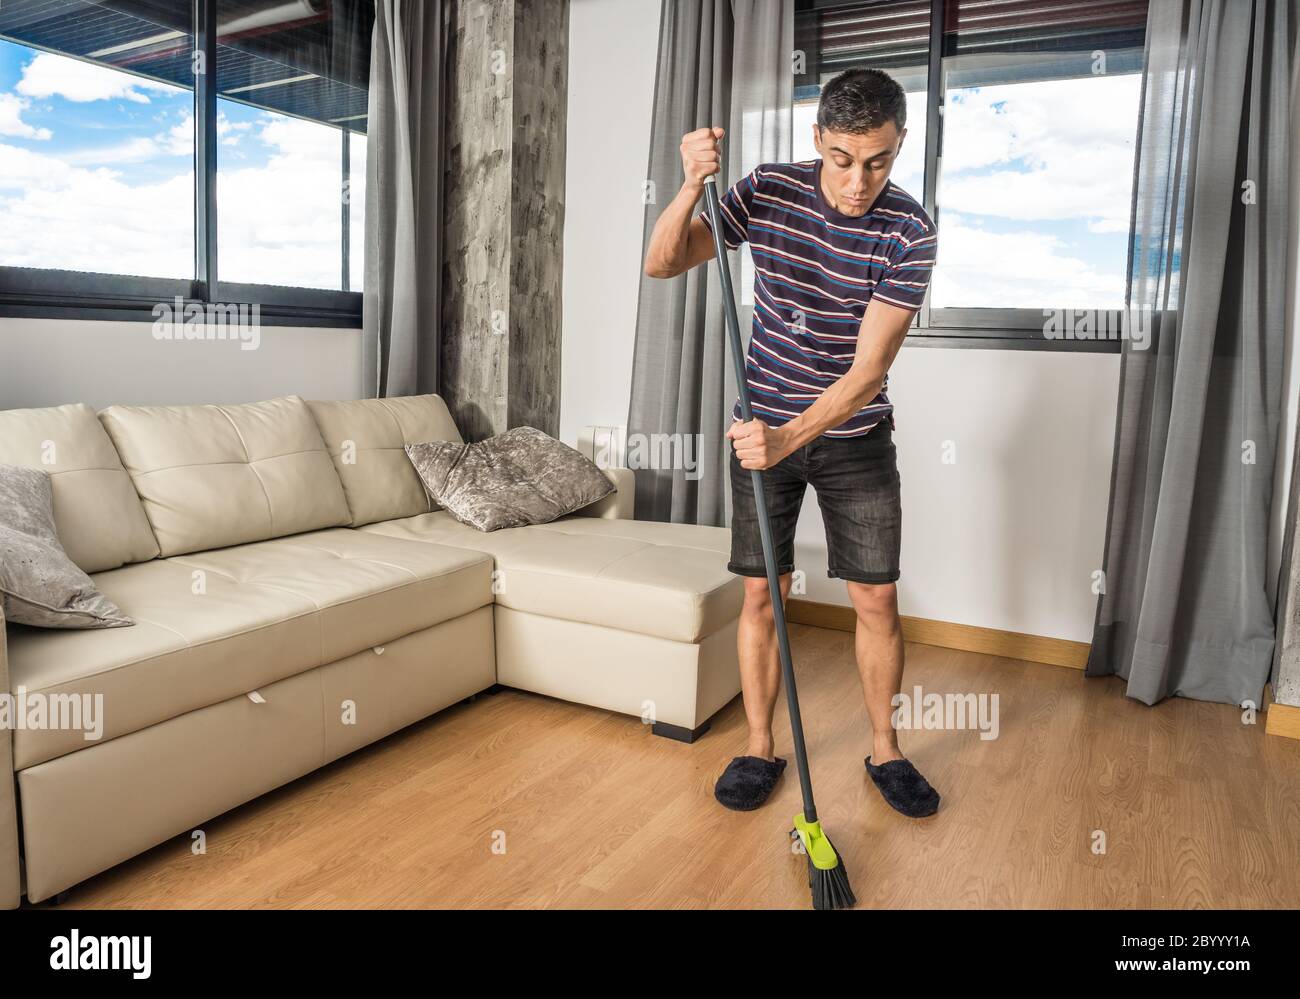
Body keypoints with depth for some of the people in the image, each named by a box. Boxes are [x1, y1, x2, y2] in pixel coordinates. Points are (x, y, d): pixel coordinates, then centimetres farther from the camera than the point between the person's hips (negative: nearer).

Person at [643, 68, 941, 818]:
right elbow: (663, 263, -10)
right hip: (764, 426, 1)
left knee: (877, 599, 3)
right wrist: (693, 185, -28)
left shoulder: (910, 233, -17)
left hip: (856, 435, 0)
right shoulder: (769, 191, -10)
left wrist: (788, 439, -36)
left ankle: (886, 750, 24)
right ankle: (760, 749, 20)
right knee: (761, 594, 4)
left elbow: (869, 369, -22)